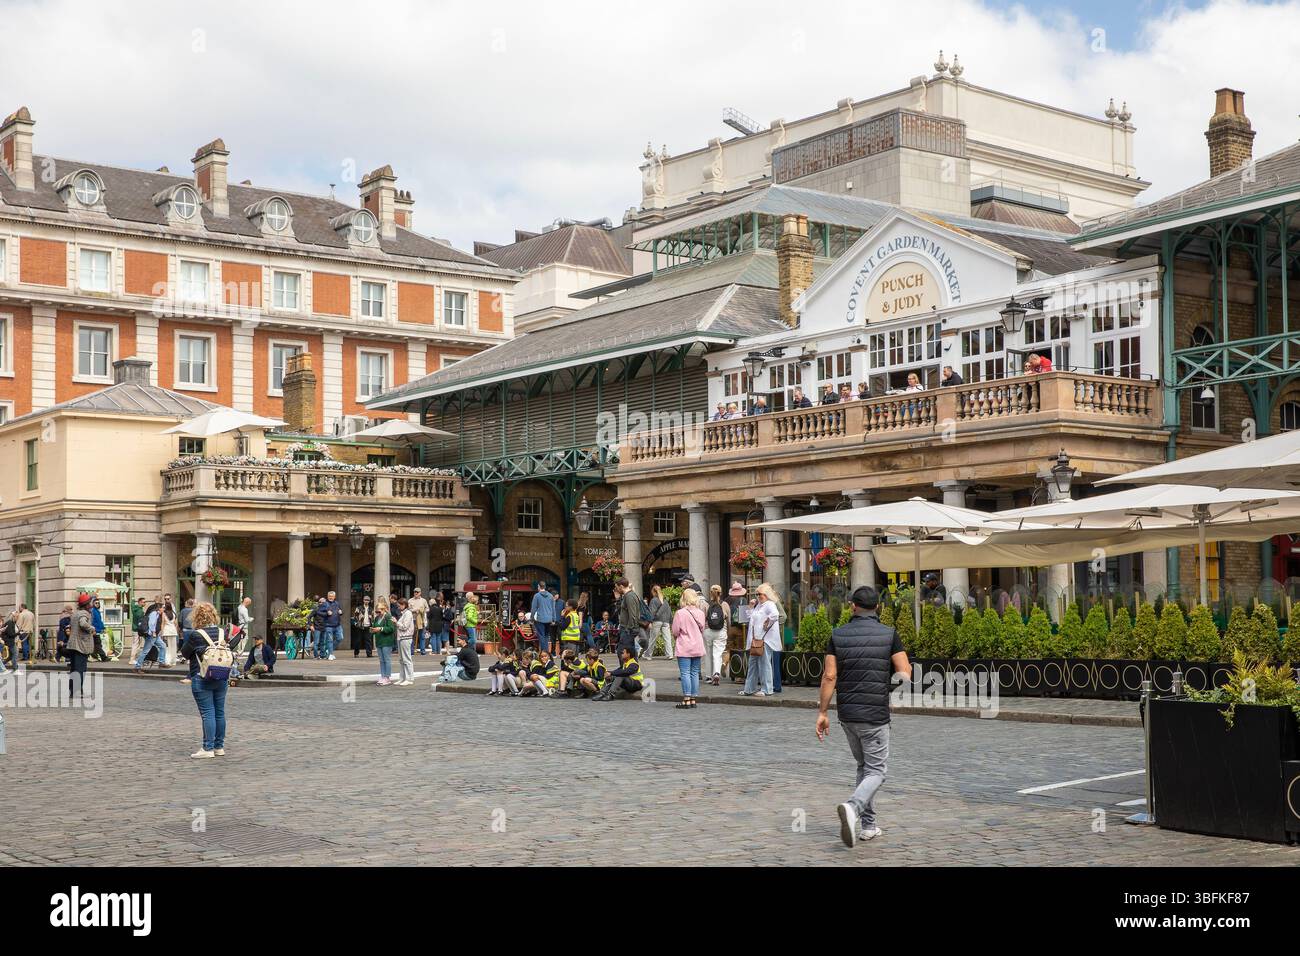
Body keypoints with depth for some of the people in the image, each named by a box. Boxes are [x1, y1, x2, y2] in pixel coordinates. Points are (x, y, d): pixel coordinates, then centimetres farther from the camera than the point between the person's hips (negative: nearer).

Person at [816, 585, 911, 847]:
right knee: (875, 772, 3)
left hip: (847, 714, 4)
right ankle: (852, 807, -26)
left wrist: (822, 712, -1)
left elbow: (829, 676, -5)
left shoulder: (838, 635, 0)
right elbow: (905, 675, -9)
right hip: (875, 715, -4)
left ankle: (867, 825, 20)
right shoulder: (889, 634, -6)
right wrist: (906, 668, 15)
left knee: (863, 766, 21)